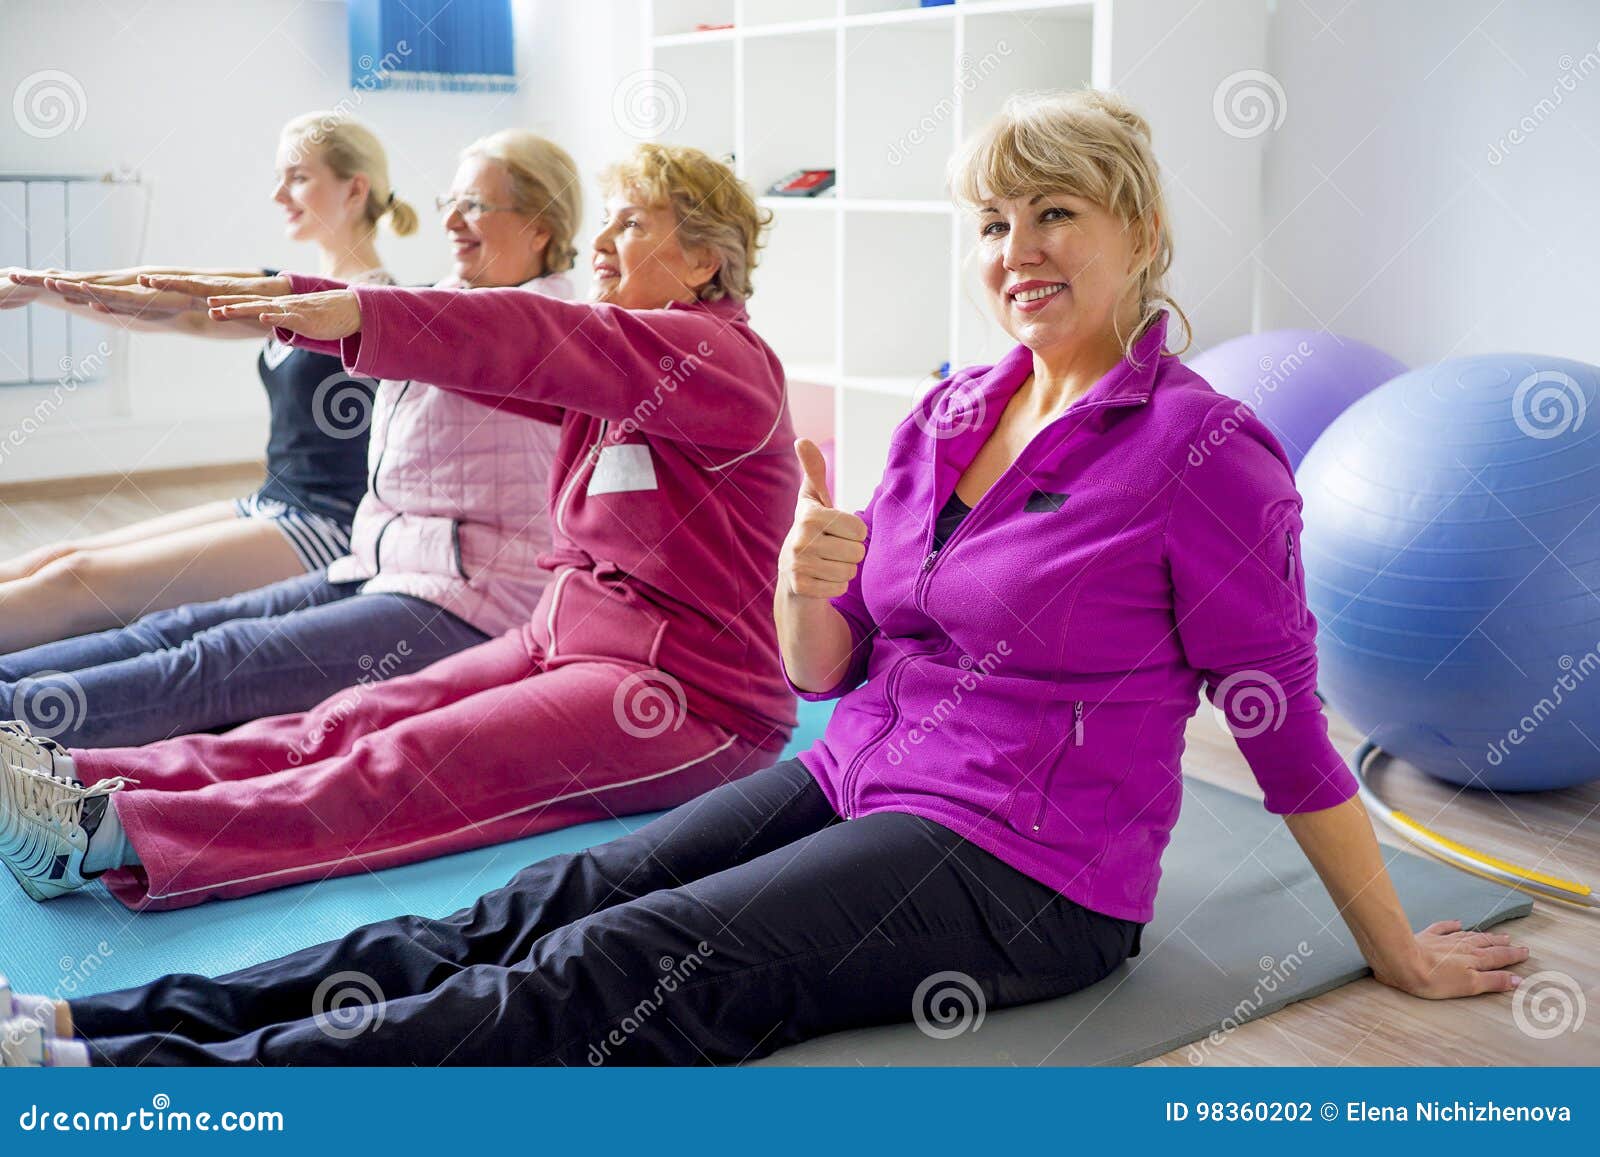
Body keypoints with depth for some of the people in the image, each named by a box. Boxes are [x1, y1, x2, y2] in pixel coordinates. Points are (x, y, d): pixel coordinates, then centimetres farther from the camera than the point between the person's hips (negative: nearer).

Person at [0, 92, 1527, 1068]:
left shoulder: (1201, 451, -11)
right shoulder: (945, 417, 9)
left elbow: (1288, 729, -5)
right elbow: (822, 670, 10)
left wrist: (1397, 949, 1)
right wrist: (813, 579, -13)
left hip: (1025, 873, -6)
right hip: (855, 784, 7)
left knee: (619, 973, -23)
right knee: (538, 910, -11)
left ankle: (130, 1088, -28)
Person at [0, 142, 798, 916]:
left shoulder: (724, 358, -12)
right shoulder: (615, 355, 15)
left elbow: (538, 343, -24)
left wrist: (360, 315, -30)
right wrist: (291, 297, -5)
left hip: (690, 693, -8)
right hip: (565, 638, 8)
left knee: (413, 767, -23)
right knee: (348, 725, -8)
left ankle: (107, 837, -34)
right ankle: (76, 778, -18)